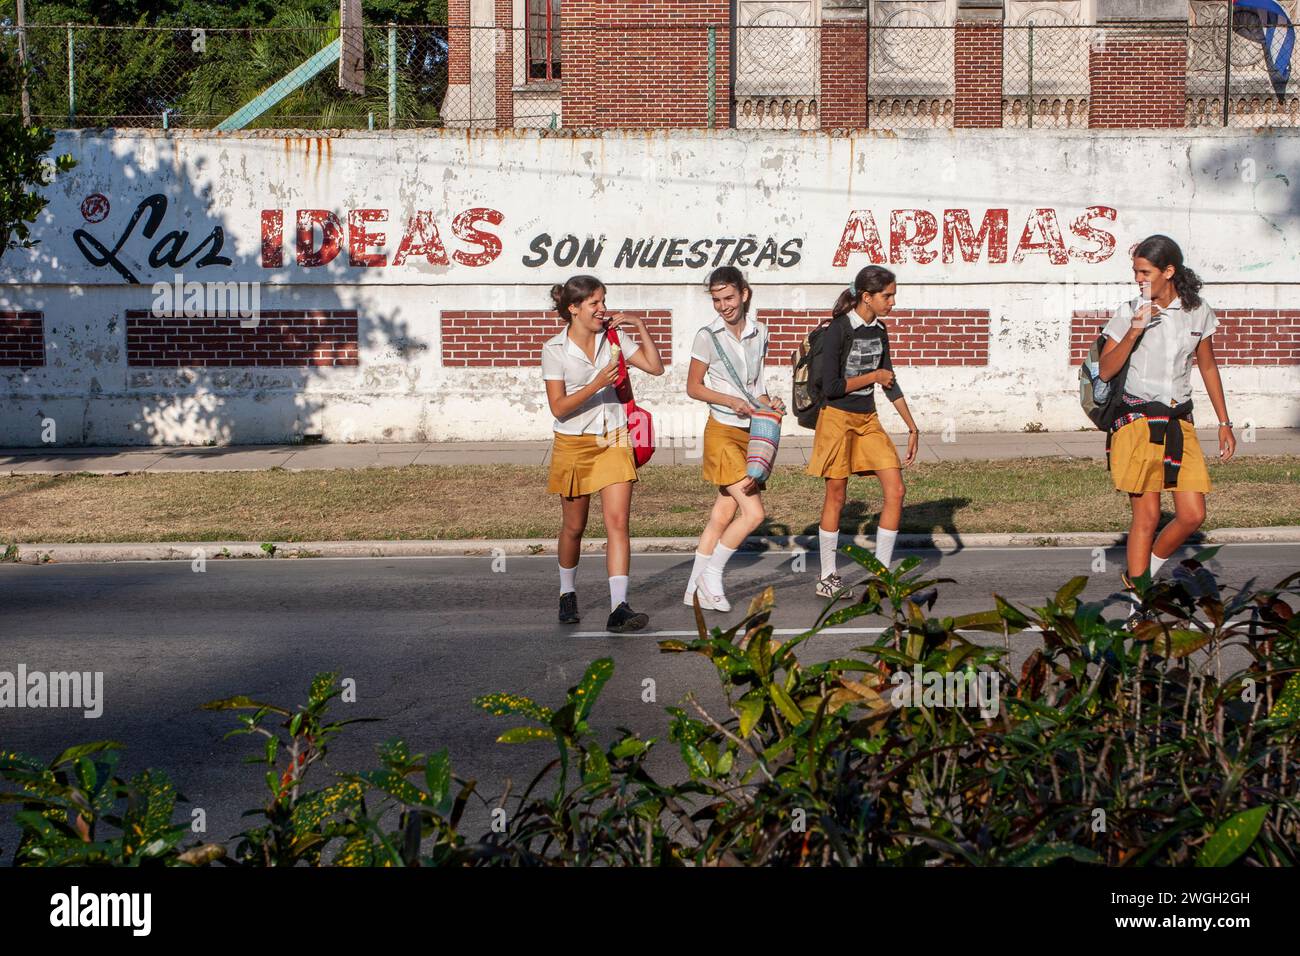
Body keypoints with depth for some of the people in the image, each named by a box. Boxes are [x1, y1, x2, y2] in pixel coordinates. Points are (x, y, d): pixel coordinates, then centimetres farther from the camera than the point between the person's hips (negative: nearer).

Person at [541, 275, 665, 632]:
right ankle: (567, 594, 36)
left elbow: (655, 367, 2)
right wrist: (596, 385, -25)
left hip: (613, 441, 2)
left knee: (618, 522, -11)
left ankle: (618, 607, -17)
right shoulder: (554, 350, -8)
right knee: (574, 526, 11)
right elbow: (558, 407, -14)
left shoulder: (613, 338, 2)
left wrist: (640, 327, -6)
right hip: (573, 445, -2)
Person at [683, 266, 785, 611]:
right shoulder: (708, 337, -8)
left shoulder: (759, 333, 8)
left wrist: (768, 402, 0)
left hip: (752, 432, 6)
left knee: (723, 515, 8)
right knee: (753, 512, -14)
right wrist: (731, 401, -16)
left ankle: (695, 590, 16)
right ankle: (712, 576, 2)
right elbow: (693, 387, -3)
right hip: (723, 432, -6)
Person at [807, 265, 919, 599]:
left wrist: (912, 426, 16)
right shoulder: (838, 330, -14)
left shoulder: (879, 331, 8)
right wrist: (874, 376, -9)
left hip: (868, 420, 7)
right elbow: (831, 387, -18)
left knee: (896, 490, -3)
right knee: (836, 496, 1)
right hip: (837, 418, -7)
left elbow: (890, 382, 17)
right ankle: (827, 578, 14)